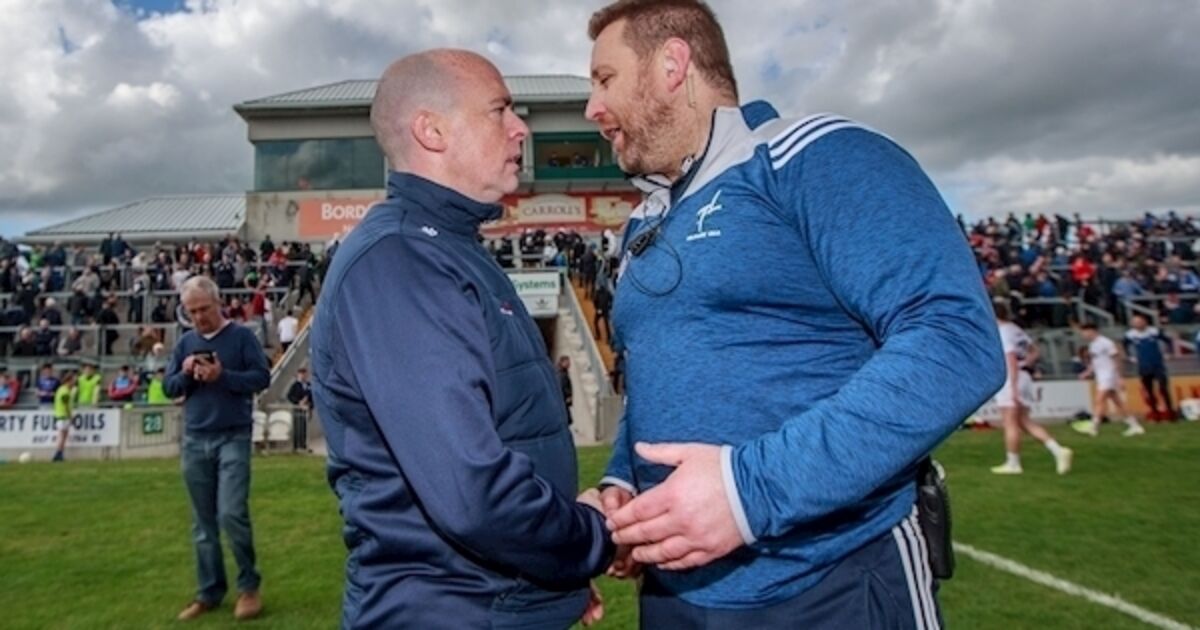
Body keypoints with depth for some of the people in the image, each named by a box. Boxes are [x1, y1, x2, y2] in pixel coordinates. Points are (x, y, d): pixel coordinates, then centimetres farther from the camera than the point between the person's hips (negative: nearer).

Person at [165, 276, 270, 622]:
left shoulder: (241, 336, -2)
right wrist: (185, 374, -8)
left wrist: (222, 375, -19)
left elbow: (262, 377, -7)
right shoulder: (184, 342, 12)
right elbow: (169, 387, 12)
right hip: (194, 441, 5)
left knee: (232, 514, -10)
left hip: (233, 438, -5)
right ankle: (209, 592, 21)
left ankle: (249, 587, 7)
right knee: (203, 521, 10)